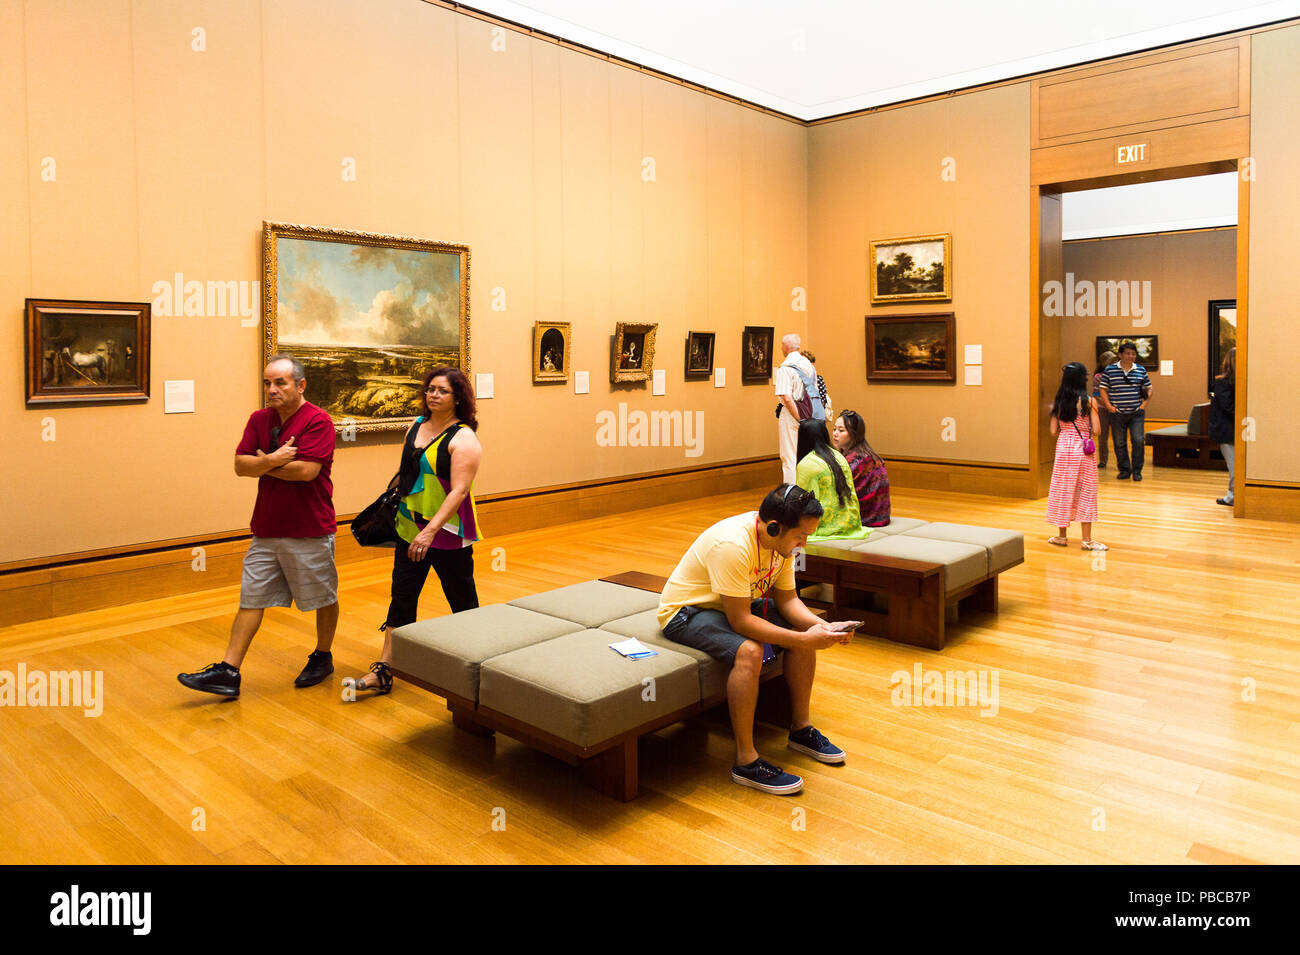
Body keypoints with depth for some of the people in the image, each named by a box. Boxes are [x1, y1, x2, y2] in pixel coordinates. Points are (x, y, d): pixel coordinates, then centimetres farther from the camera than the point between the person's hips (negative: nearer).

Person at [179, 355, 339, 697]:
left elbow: (306, 470, -24)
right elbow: (240, 465, 0)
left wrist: (263, 464, -8)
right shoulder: (259, 419, 8)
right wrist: (273, 460, -20)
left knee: (323, 598, 10)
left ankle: (323, 657, 30)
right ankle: (228, 672, 9)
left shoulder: (318, 421, -13)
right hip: (266, 529, 6)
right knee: (251, 598, 6)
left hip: (310, 531, -6)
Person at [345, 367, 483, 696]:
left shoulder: (464, 439, -14)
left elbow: (459, 490, -22)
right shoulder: (417, 426, 8)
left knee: (462, 600, 9)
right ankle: (384, 672, 7)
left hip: (448, 534, -6)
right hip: (410, 529, 6)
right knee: (401, 597, 4)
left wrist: (431, 530, -29)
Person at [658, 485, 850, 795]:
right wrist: (804, 640, -33)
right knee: (748, 651, -34)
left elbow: (787, 599, 0)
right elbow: (740, 621, -34)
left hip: (740, 604, 9)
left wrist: (820, 626, -19)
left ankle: (801, 729, 10)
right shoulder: (732, 545, -34)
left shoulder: (783, 540, -8)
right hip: (686, 612, -9)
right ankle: (746, 762, -22)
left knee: (806, 629, -5)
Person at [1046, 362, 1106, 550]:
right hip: (1084, 449, -3)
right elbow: (1095, 430, -10)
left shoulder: (1059, 402, 0)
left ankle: (1062, 536, 18)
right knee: (1085, 492, 4)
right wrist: (1084, 428, 11)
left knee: (1063, 490, 10)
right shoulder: (1089, 401, -9)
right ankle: (1087, 539, 7)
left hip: (1063, 448, 3)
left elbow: (1054, 431, 1)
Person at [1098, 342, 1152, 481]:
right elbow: (1103, 389, 2)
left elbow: (1149, 389, 15)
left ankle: (1137, 470, 5)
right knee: (1119, 443, 5)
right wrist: (1109, 406, -6)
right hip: (1117, 413, -1)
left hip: (1136, 413, 1)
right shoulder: (1109, 370, 0)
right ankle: (1124, 469, 18)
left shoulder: (1141, 370, 7)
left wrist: (1144, 404, 3)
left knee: (1139, 441, -8)